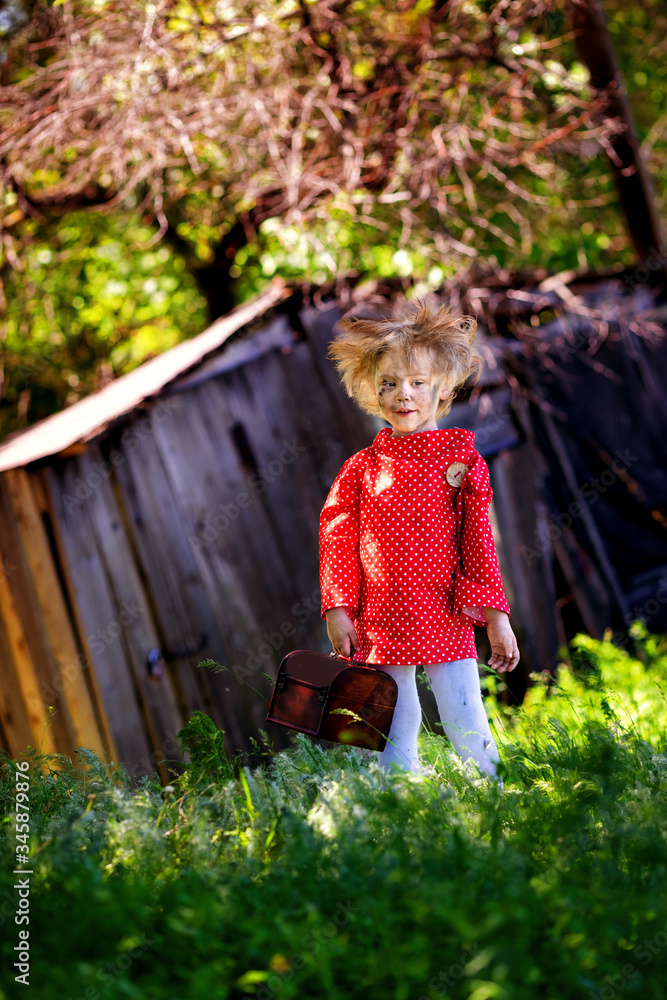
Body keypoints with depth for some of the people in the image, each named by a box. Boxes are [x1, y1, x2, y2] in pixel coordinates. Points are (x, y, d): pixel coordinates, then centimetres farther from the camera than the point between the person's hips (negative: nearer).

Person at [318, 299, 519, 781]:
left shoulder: (461, 460, -1)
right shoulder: (362, 468, 3)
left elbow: (479, 542, 0)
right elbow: (337, 539, 7)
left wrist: (496, 616, -2)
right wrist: (338, 610, 1)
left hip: (447, 621, -2)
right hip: (380, 623, 2)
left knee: (469, 729, -3)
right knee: (394, 735, 10)